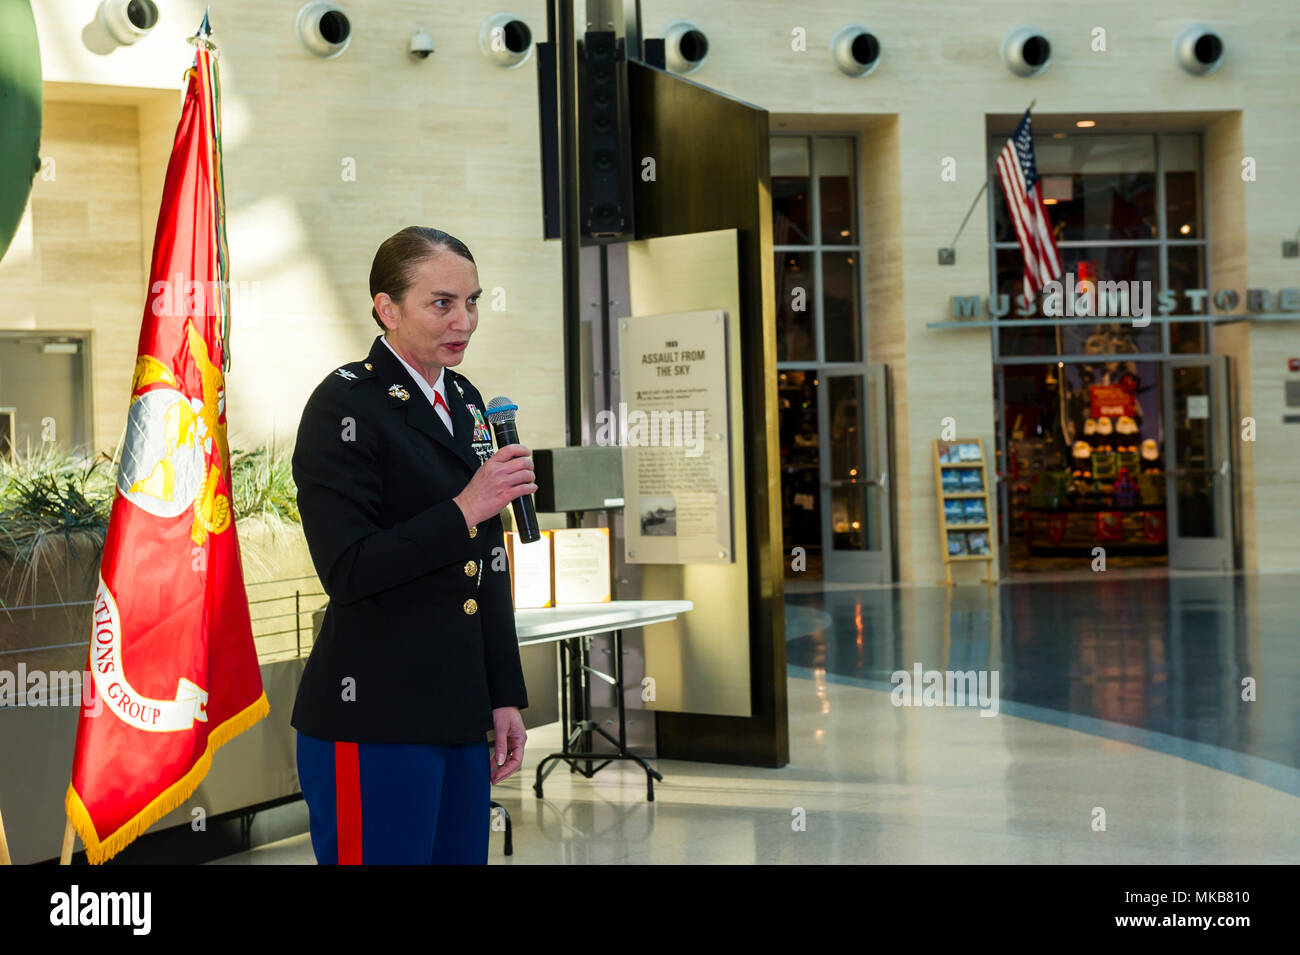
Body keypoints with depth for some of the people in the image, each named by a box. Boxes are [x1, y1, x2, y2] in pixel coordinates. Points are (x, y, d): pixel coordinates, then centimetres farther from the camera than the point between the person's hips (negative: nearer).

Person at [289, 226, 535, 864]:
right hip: (374, 720, -7)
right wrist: (463, 512, -22)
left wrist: (505, 696, 15)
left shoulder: (464, 402, 15)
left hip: (459, 716, 7)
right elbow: (346, 570, -17)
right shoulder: (344, 405, -9)